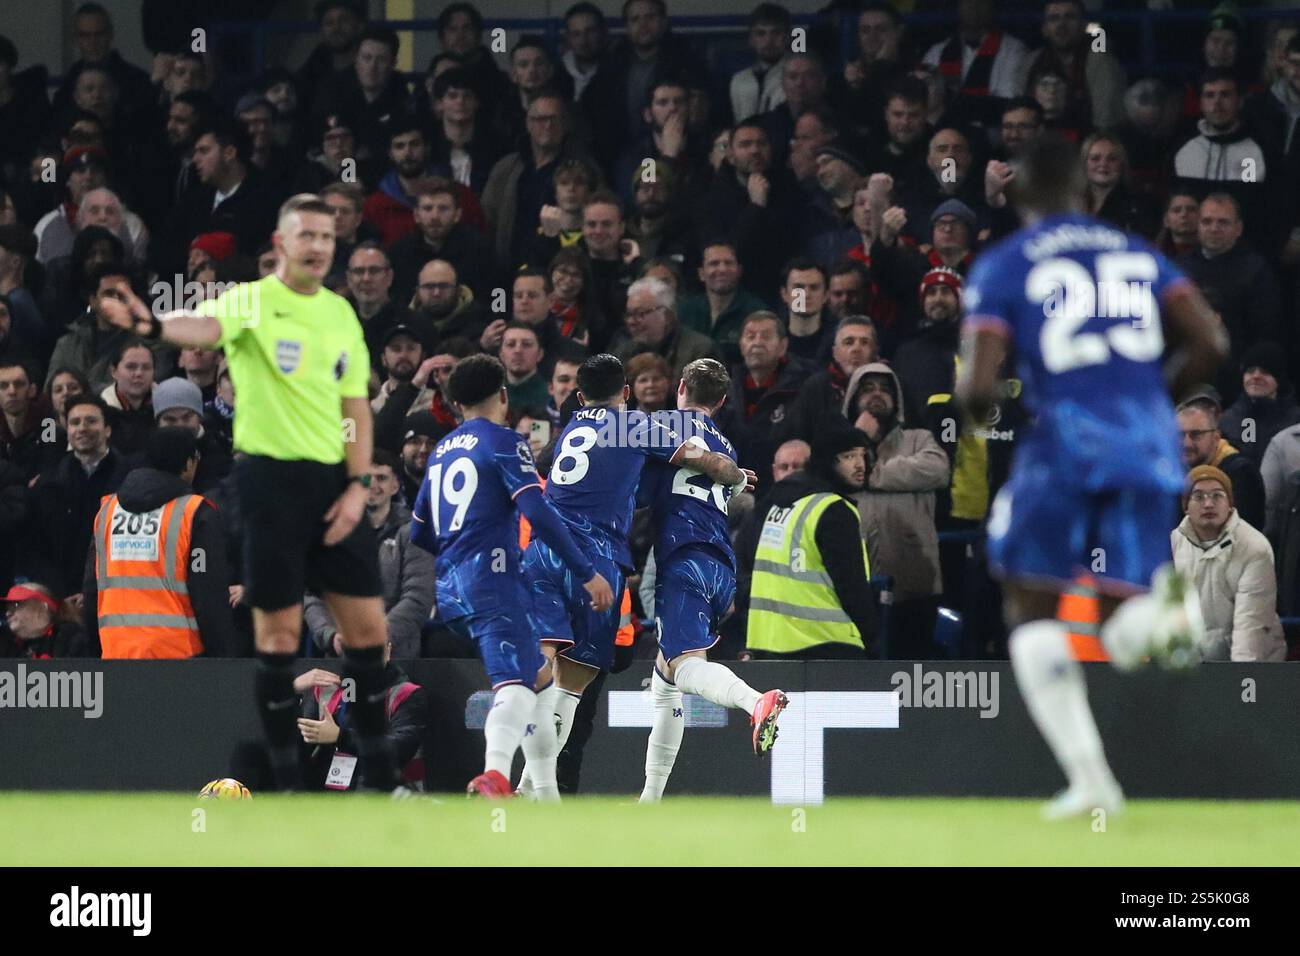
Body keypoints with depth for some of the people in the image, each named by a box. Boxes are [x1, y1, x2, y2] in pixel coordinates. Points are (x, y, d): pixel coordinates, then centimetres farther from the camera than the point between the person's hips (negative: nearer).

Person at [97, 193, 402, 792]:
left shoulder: (341, 313, 10)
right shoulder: (252, 301, -7)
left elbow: (356, 406, 14)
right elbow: (206, 327, -30)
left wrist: (358, 485, 1)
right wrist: (156, 325, -53)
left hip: (335, 482, 5)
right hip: (272, 478, -5)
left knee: (367, 628, 6)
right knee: (279, 632, -1)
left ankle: (379, 775, 18)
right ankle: (286, 779, 7)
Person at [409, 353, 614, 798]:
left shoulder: (442, 450, 21)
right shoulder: (504, 441, -2)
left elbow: (419, 535, 26)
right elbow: (538, 514, -14)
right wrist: (588, 573, -12)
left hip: (449, 592, 8)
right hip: (492, 583, -8)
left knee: (539, 677, 20)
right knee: (515, 684, -22)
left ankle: (546, 793, 16)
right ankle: (495, 774, -48)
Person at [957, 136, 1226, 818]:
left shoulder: (1001, 268, 2)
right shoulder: (1137, 253, 14)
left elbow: (978, 387, -8)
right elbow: (1209, 343, 5)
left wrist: (974, 404, 17)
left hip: (1066, 437, -3)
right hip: (1149, 443, 3)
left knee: (1032, 610, 16)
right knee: (1123, 640, 8)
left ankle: (1088, 776, 4)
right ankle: (1170, 616, -31)